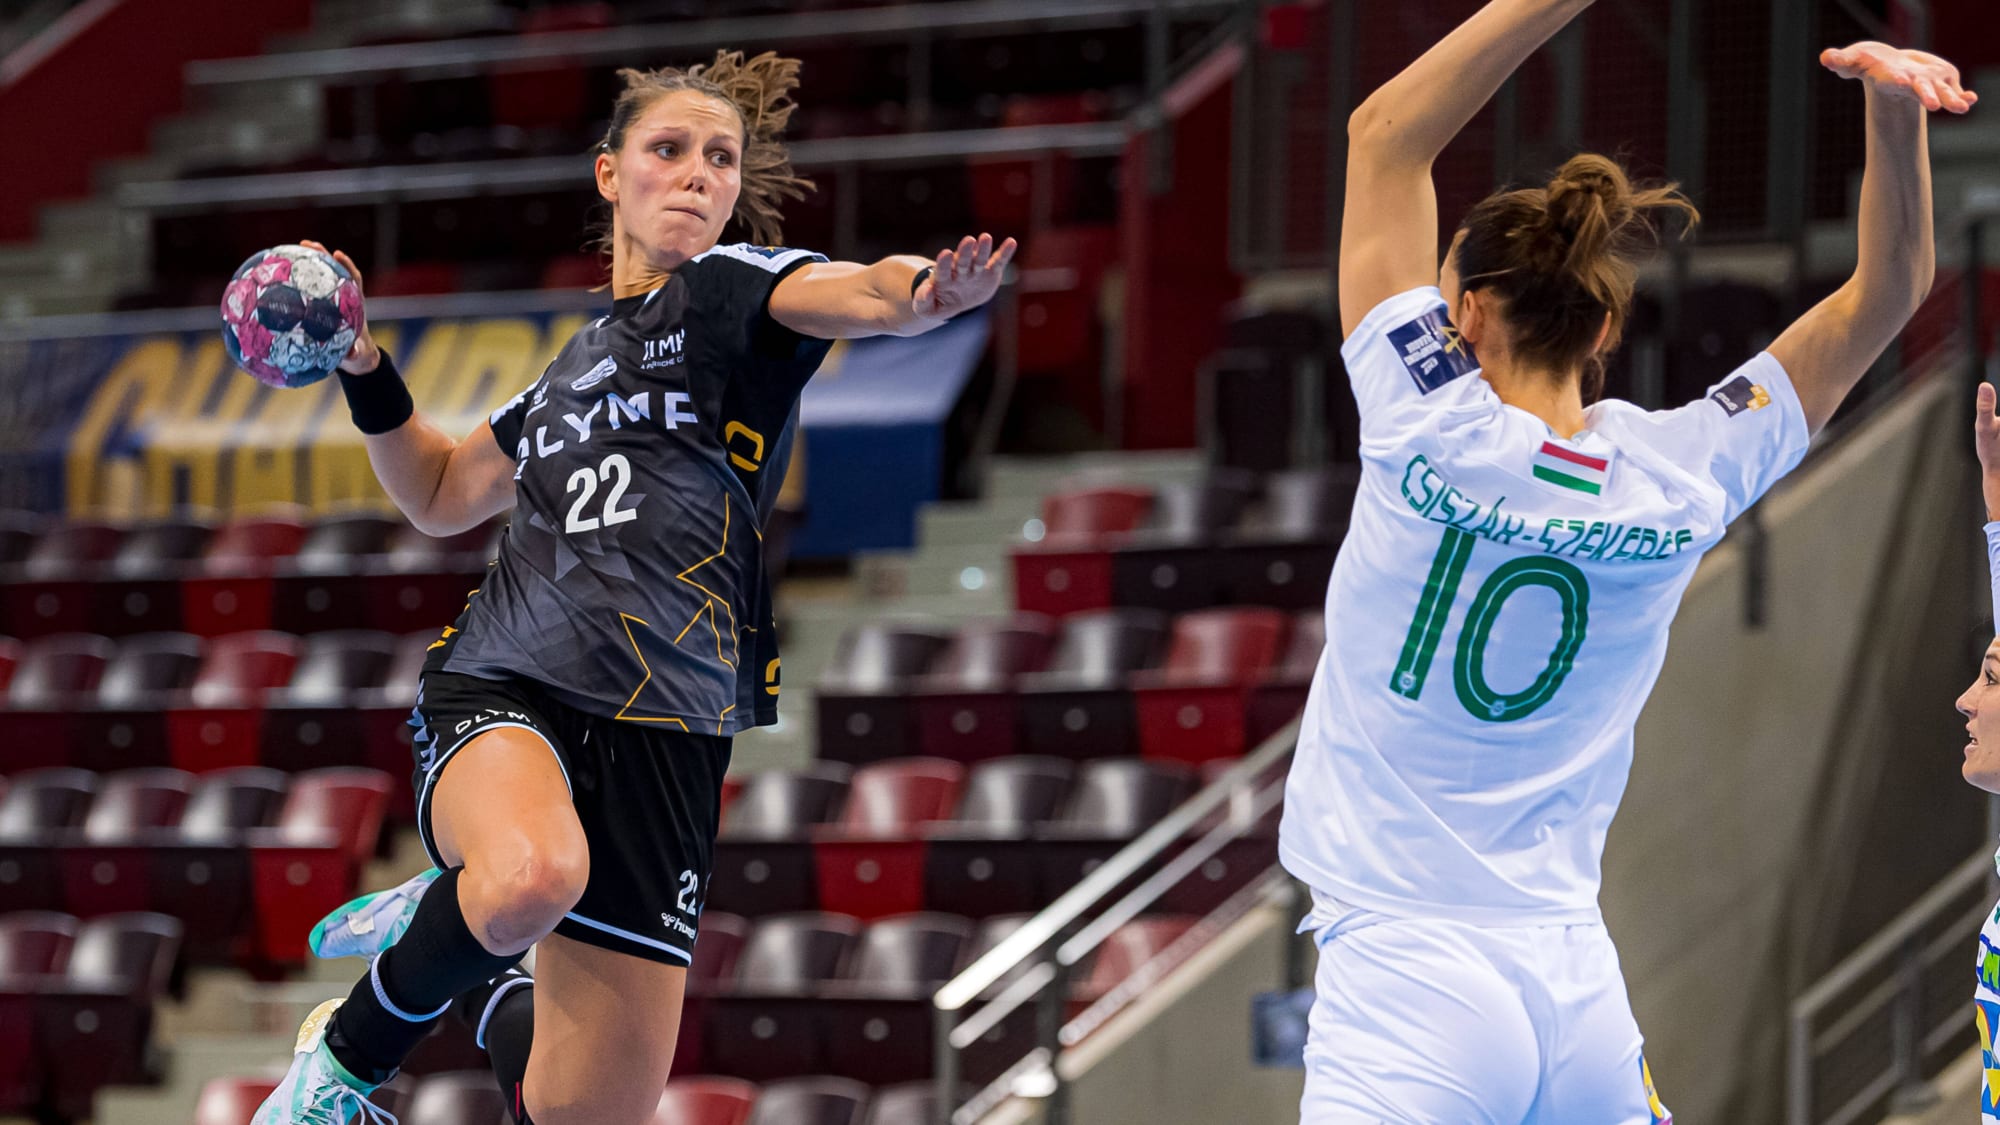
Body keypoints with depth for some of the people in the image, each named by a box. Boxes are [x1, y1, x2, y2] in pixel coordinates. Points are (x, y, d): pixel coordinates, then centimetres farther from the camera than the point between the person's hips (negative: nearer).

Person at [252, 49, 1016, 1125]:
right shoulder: (576, 360, 20)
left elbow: (855, 291, -18)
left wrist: (931, 291, -41)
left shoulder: (730, 289, 6)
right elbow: (443, 494, 36)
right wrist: (366, 372, 21)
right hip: (498, 686, 2)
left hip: (658, 732, -2)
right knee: (529, 877, -36)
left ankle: (480, 988, 31)